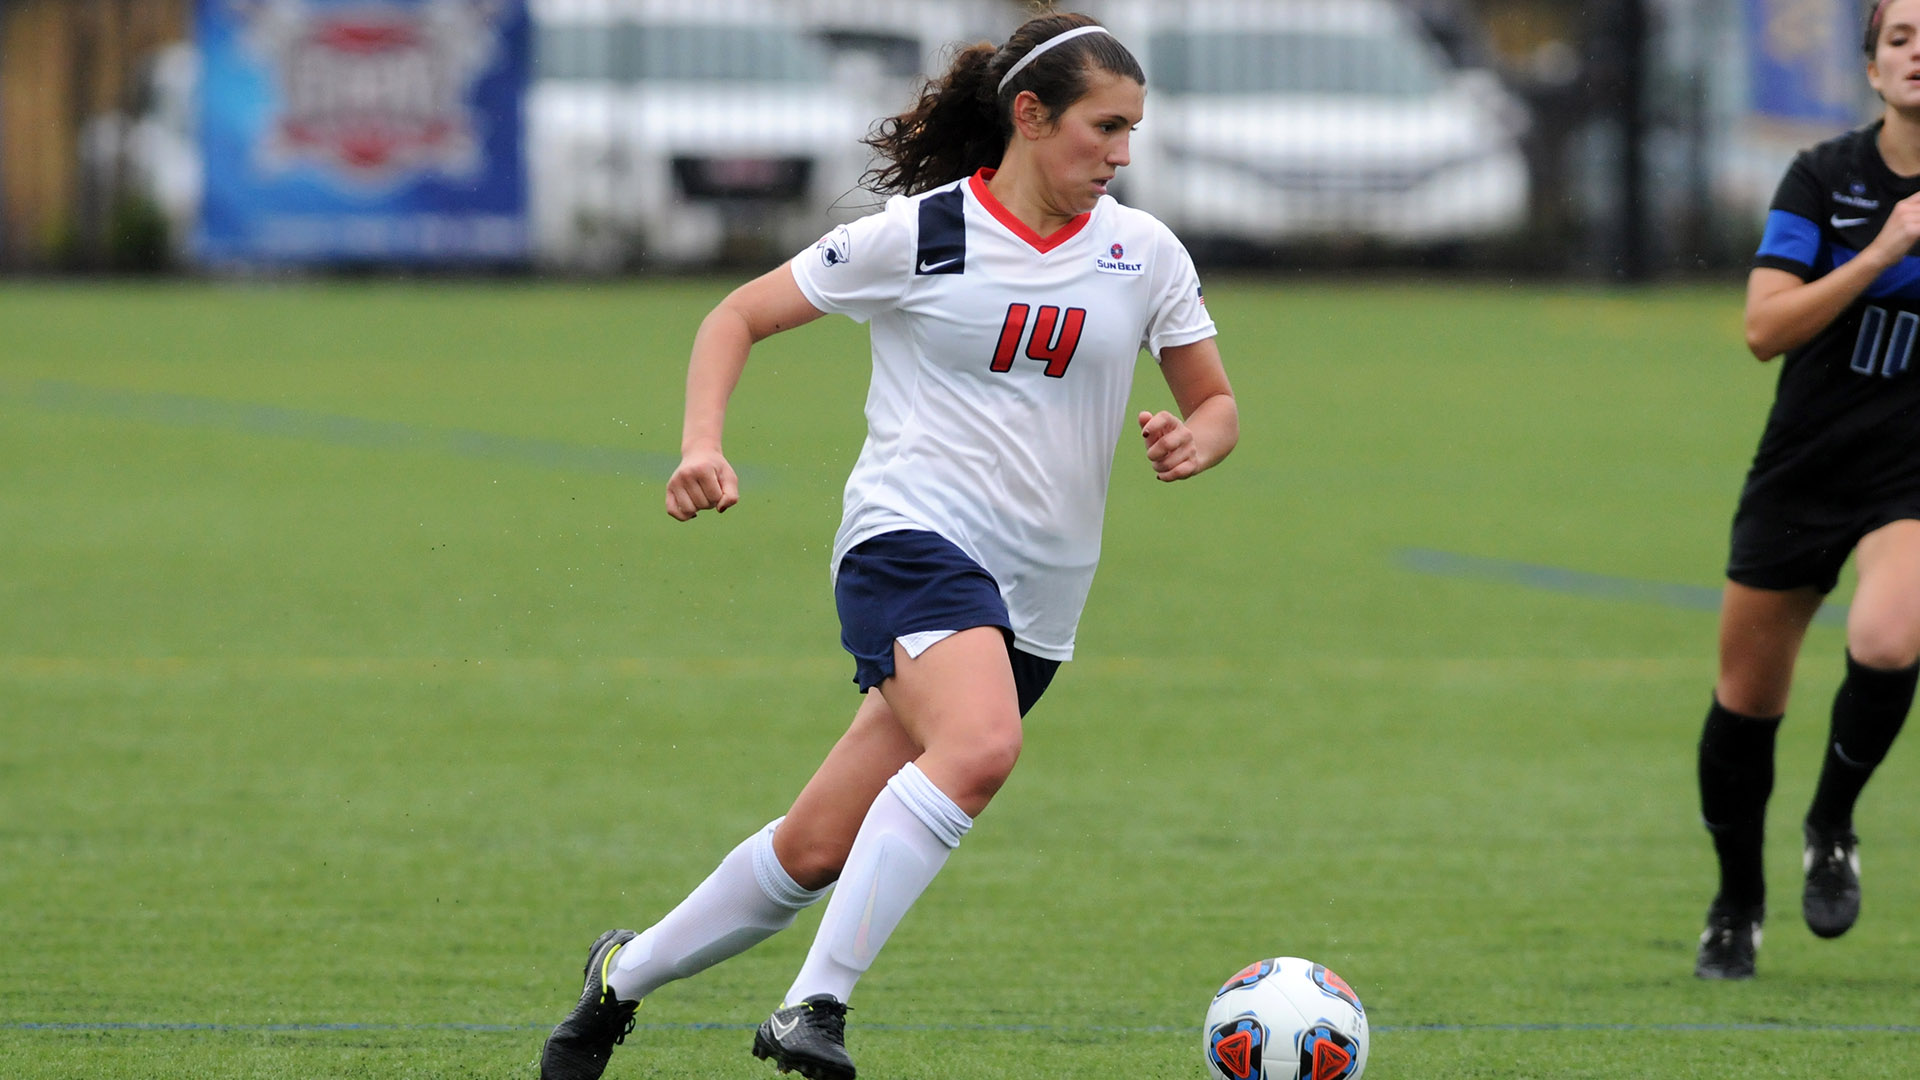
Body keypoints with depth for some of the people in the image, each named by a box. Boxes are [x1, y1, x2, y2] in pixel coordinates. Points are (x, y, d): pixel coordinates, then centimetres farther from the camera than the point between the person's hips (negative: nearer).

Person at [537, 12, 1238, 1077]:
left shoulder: (1143, 252, 7)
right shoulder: (920, 234, -4)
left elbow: (1215, 402, 17)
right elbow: (739, 315, 3)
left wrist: (1195, 439, -7)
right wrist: (702, 446, -13)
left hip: (1034, 600, 5)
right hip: (911, 538, -5)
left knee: (816, 849, 6)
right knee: (981, 746, -35)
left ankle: (625, 975, 29)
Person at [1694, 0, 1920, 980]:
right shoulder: (1824, 178, -4)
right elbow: (1764, 327, -14)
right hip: (1801, 472, 2)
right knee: (1745, 697, 8)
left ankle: (1832, 825, -2)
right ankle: (1737, 903, 30)